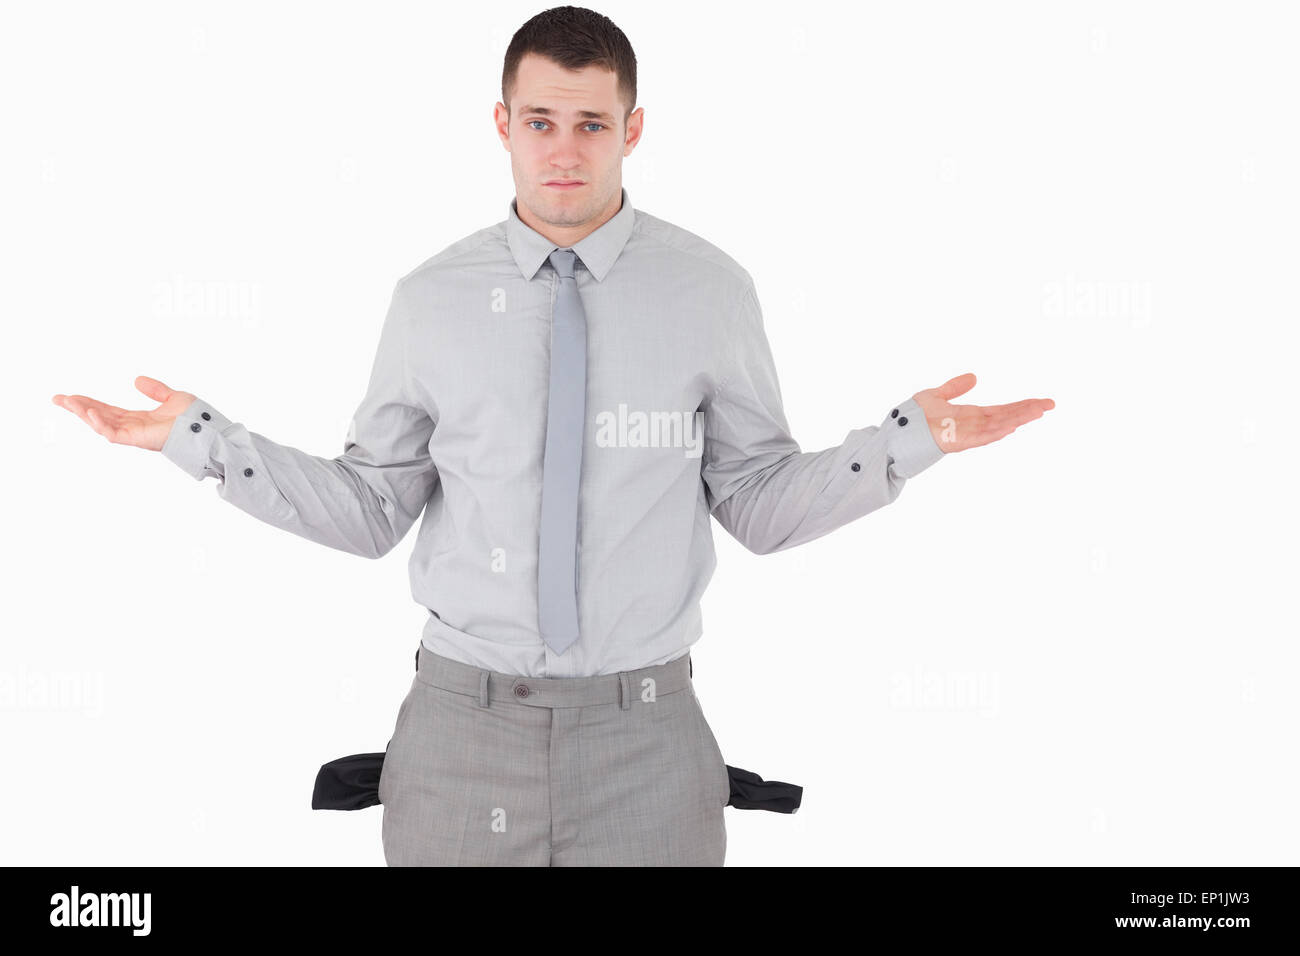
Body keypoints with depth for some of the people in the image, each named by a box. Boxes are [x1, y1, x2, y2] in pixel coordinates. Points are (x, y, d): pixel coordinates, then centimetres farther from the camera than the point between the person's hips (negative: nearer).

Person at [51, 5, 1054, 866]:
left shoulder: (710, 291, -2)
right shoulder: (433, 299, 0)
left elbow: (761, 505, 2)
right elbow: (370, 510, 4)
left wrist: (911, 439, -11)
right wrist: (200, 436, -3)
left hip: (643, 737, 0)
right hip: (461, 728, 1)